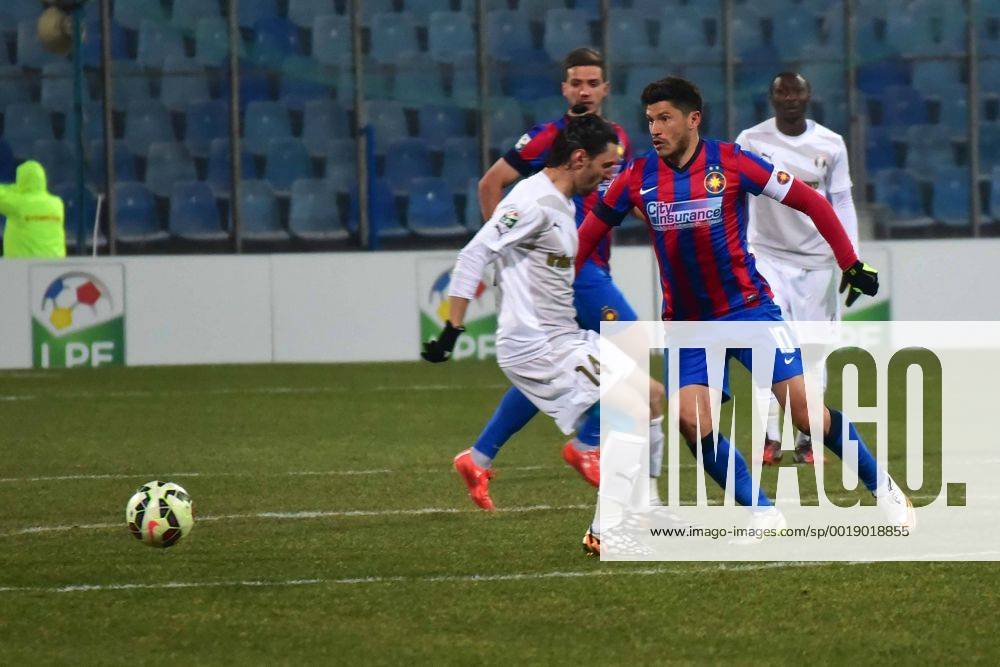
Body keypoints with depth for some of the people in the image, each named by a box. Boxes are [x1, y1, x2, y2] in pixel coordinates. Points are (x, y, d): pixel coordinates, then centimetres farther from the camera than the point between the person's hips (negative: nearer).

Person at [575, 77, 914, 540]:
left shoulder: (730, 163, -11)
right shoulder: (638, 177, -2)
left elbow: (811, 202, -5)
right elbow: (591, 229, 11)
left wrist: (851, 263, -5)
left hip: (748, 307, -3)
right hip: (687, 323, 3)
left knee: (803, 407, -10)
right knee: (691, 419, -17)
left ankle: (883, 490, 9)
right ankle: (763, 515, -5)